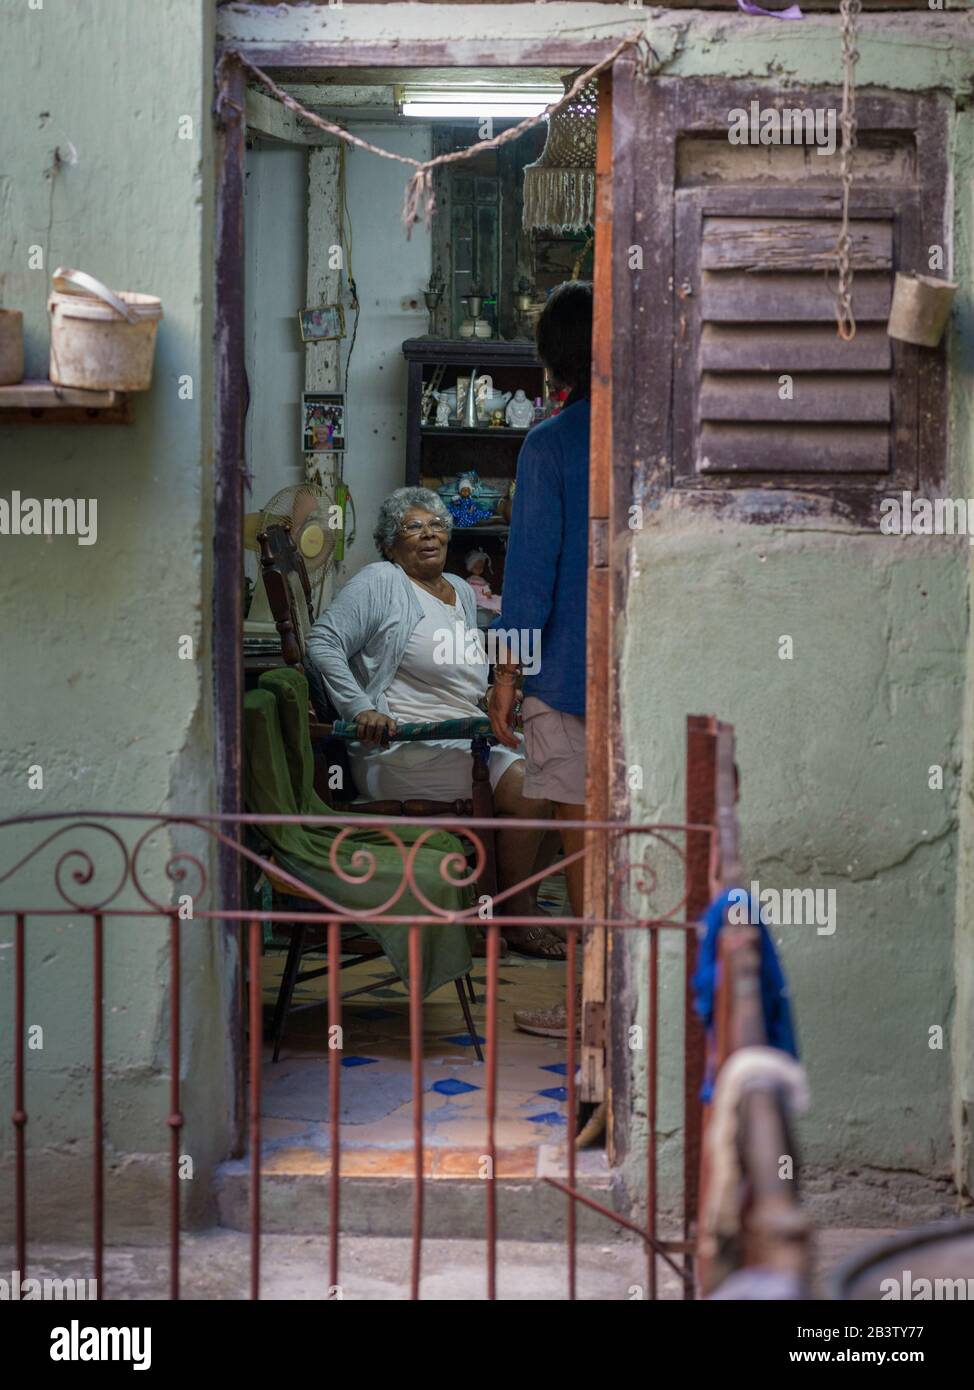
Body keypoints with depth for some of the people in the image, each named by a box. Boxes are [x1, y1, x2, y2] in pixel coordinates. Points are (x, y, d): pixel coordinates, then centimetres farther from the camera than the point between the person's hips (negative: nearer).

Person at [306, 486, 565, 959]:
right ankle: (518, 921, -13)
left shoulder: (462, 591, 22)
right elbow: (323, 641, -10)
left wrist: (491, 697, 14)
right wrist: (360, 709, -21)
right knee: (526, 786, -24)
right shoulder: (380, 583, -2)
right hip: (402, 749, -9)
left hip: (467, 738, 9)